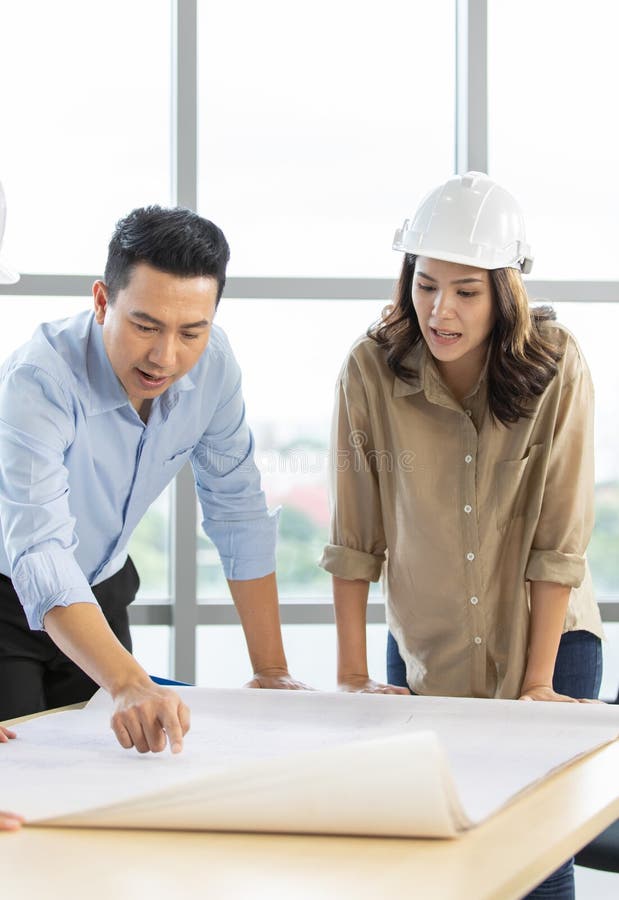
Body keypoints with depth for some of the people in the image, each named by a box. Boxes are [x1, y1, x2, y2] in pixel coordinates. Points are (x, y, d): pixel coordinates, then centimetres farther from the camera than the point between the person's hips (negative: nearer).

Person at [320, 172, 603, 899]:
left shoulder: (556, 368, -16)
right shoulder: (371, 368, -14)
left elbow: (560, 541, -14)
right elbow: (354, 535, -10)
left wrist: (537, 684, -14)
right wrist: (352, 675, -9)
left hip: (547, 637, -1)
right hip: (423, 651, 1)